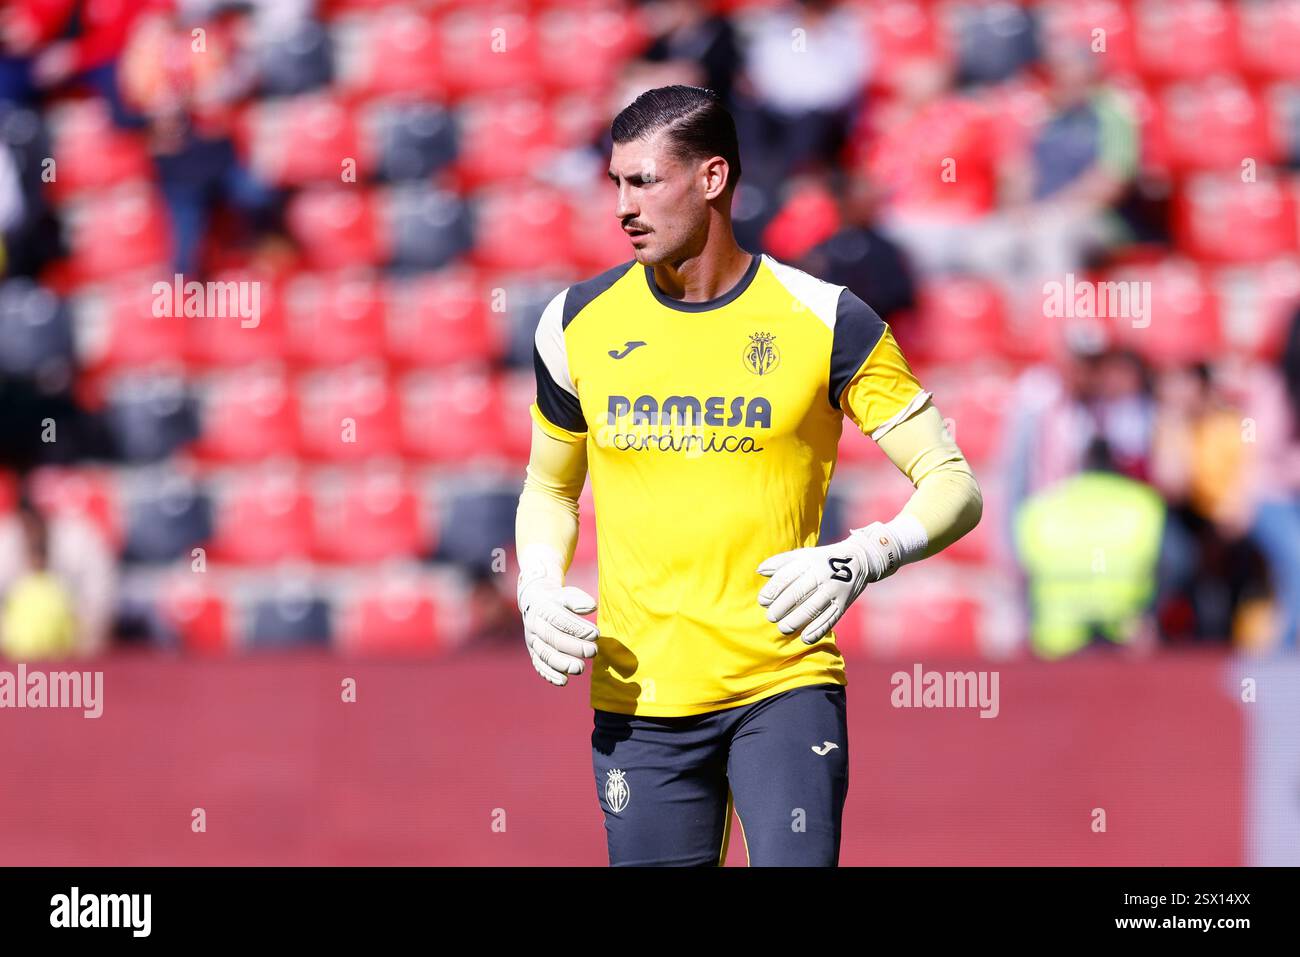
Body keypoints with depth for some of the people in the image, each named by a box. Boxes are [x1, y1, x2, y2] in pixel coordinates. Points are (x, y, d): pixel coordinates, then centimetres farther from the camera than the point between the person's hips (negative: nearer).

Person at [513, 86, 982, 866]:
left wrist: (861, 560, -21)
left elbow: (954, 486, -2)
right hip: (639, 699, 3)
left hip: (786, 683, -3)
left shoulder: (823, 321, -4)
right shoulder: (578, 324, 6)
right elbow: (550, 488, 22)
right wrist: (539, 591, 1)